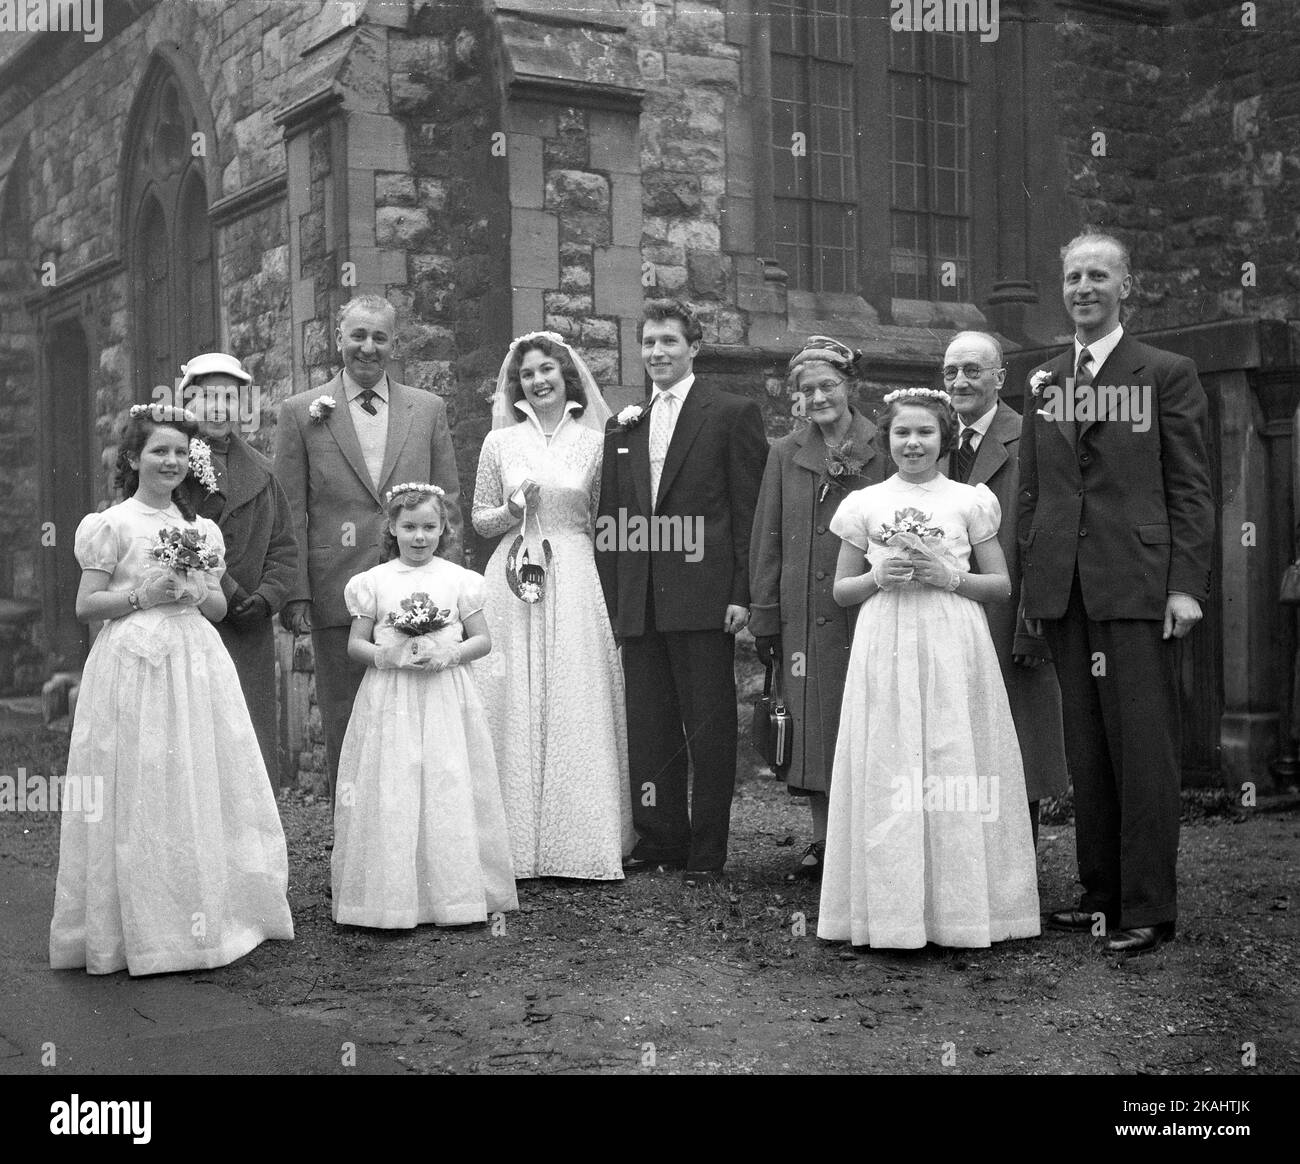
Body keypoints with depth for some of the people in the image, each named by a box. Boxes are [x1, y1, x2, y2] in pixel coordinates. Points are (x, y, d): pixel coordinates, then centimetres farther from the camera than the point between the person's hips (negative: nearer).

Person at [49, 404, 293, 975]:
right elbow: (86, 604, -3)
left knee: (202, 790, 6)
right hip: (136, 665, -5)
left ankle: (203, 917, 16)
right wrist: (141, 594, -15)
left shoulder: (197, 526, 13)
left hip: (197, 664, 5)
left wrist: (198, 594, -4)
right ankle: (142, 925, 5)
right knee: (141, 794, -4)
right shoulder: (112, 524, -2)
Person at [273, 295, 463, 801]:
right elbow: (289, 512, 3)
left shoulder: (428, 409, 11)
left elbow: (448, 506, 11)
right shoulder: (301, 412, 6)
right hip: (337, 600, -1)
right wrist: (295, 593, -4)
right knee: (344, 731, 4)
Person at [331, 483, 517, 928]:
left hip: (447, 697, 0)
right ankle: (393, 895, 4)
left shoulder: (459, 579, 5)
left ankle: (456, 890, 7)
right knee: (391, 795, -3)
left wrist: (449, 653, -11)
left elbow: (483, 639, 6)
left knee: (450, 791, -1)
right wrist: (389, 655, -12)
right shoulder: (374, 581, 4)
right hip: (390, 701, 0)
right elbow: (356, 644, 5)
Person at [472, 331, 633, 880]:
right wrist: (512, 509, -7)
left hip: (576, 581, -1)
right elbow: (479, 520, 12)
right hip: (512, 581, 1)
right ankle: (518, 842, 5)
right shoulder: (500, 442, 8)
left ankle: (580, 840, 5)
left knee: (577, 707, -2)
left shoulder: (595, 442, 6)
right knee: (514, 706, -1)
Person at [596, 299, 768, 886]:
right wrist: (609, 596, 9)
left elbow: (749, 509, -4)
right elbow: (610, 519, 16)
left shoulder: (734, 414, 1)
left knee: (709, 725, 1)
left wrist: (741, 593, -10)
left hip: (704, 596, -5)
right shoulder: (623, 426, 16)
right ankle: (658, 837, 20)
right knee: (648, 726, 9)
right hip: (638, 604, 5)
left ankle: (707, 851, 9)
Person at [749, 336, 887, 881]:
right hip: (805, 616, 2)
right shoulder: (785, 454, 8)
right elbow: (766, 542, 8)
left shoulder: (883, 450, 2)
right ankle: (823, 841, 16)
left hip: (870, 612, -2)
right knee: (813, 727, 6)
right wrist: (764, 618, 4)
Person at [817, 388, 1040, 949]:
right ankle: (892, 908, 7)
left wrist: (950, 576, -8)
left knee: (956, 768, -2)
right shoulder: (864, 504, 8)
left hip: (954, 648, -1)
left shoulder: (970, 501, 6)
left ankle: (958, 906, 7)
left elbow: (1002, 585, 8)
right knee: (889, 773, -1)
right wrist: (878, 576, -7)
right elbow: (841, 590, 12)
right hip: (885, 647, 1)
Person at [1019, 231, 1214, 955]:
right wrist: (1032, 582, 10)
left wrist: (1186, 584, -10)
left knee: (1145, 749, -3)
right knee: (1087, 752, 10)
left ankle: (1148, 909, 4)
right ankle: (1102, 892, 19)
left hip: (1138, 587, -5)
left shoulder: (1168, 374, 2)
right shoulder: (1043, 382, 15)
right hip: (1065, 591, 5)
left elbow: (1191, 488, -2)